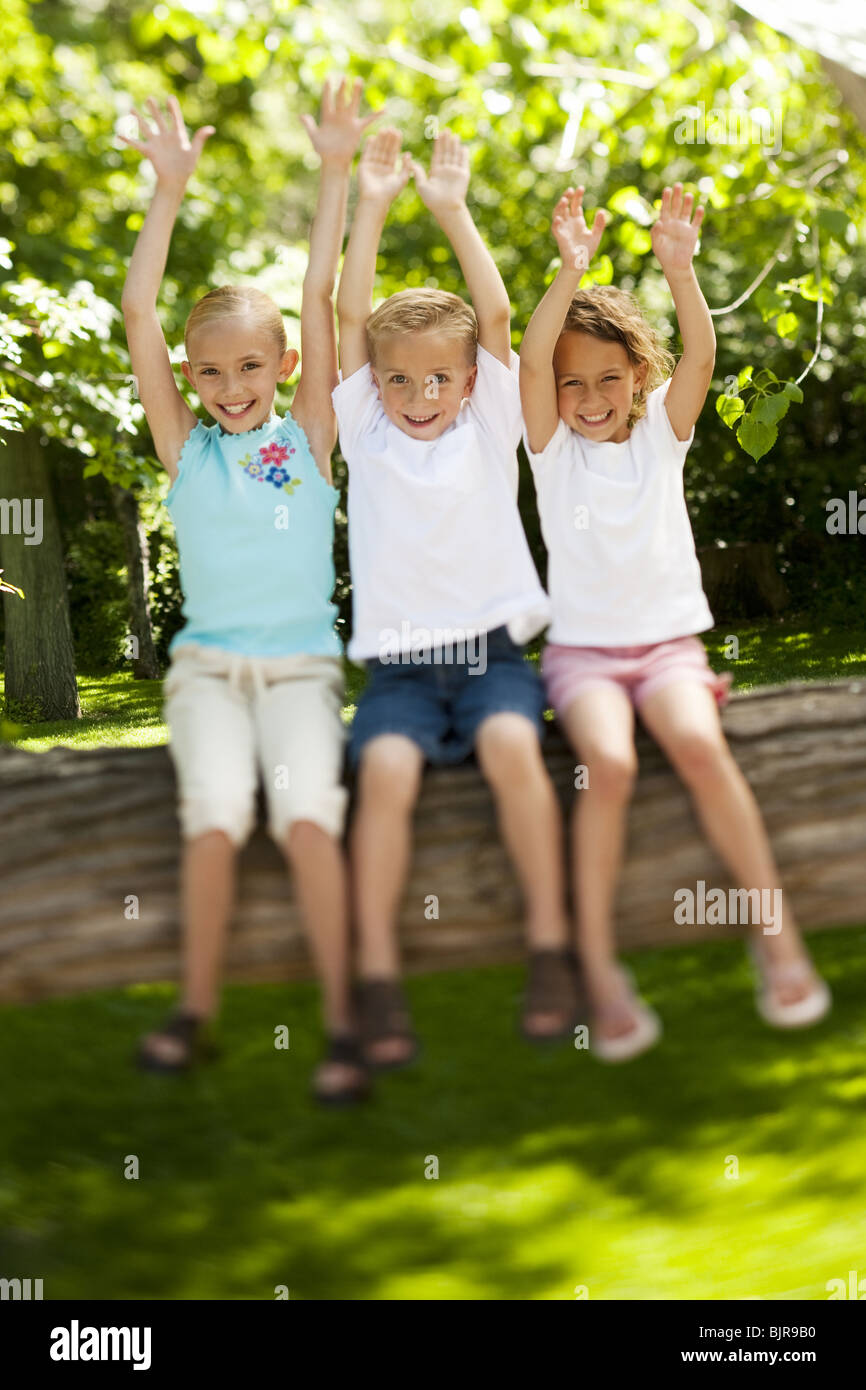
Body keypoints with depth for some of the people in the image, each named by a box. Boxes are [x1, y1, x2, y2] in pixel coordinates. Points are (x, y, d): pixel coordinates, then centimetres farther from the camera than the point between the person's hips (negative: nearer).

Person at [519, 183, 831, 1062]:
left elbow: (700, 354, -9)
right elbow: (532, 361, -14)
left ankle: (776, 935, -23)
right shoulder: (553, 445, 5)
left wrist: (678, 267, -25)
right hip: (582, 649, -1)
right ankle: (597, 968, -26)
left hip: (667, 640, 1)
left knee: (698, 742, -31)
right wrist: (571, 271, -28)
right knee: (608, 761, -31)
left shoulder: (661, 431, 9)